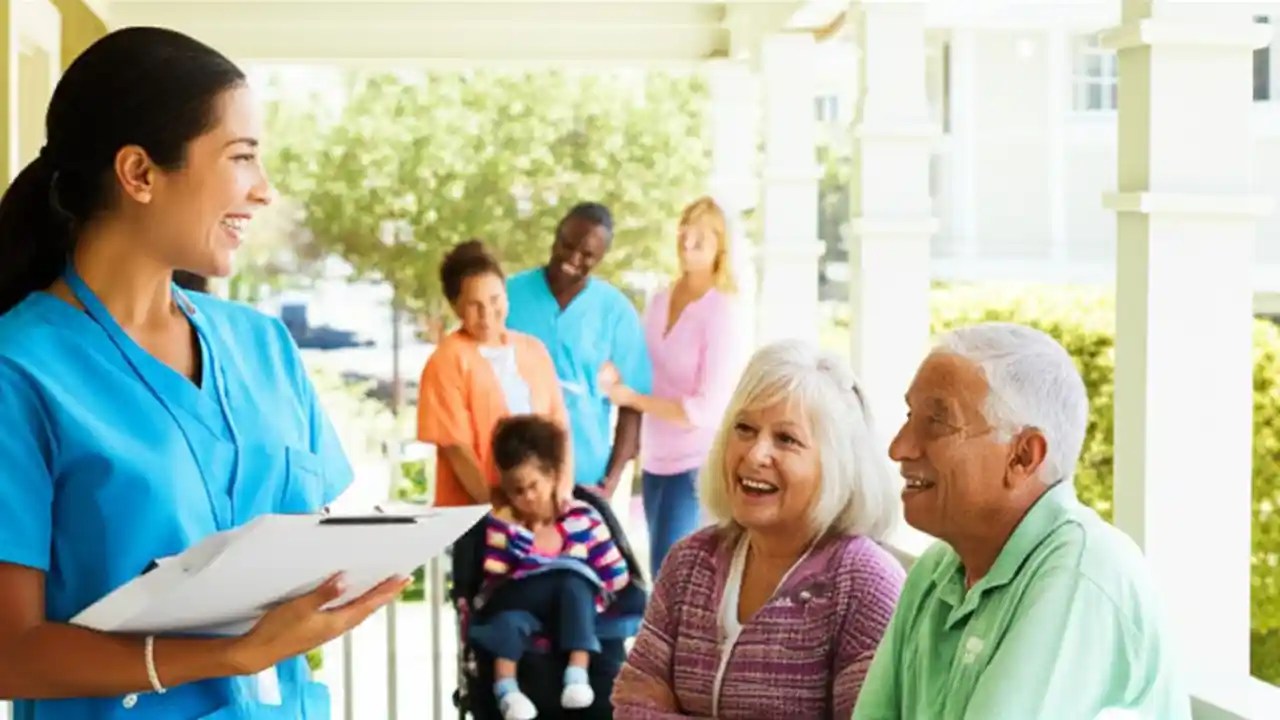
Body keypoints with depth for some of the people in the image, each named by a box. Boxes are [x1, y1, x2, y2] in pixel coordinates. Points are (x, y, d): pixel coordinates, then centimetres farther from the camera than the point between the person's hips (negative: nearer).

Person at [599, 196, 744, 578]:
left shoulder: (721, 313, -13)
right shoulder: (658, 302, 6)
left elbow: (707, 408, -17)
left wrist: (631, 398, -16)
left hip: (697, 465, -6)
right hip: (655, 461, 6)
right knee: (661, 576, 8)